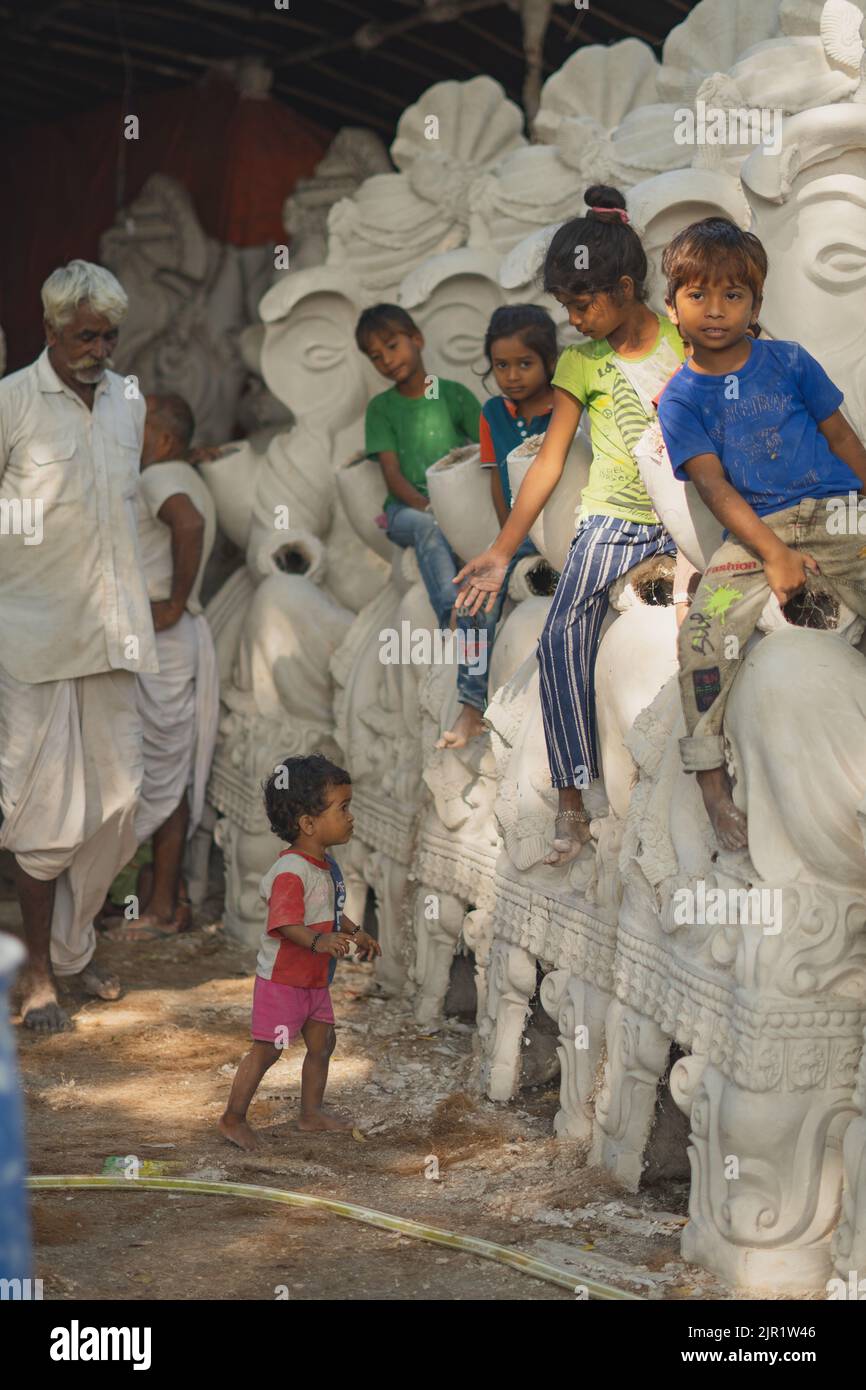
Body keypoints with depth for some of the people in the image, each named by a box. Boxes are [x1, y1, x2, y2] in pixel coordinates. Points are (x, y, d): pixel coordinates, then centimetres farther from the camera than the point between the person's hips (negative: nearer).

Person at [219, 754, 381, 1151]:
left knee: (322, 1041, 17)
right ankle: (232, 1118, 13)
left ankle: (311, 1111, 33)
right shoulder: (291, 872, -26)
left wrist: (356, 933, 17)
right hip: (282, 979, -9)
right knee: (267, 1049, -1)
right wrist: (318, 942, -49)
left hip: (314, 978, 9)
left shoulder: (326, 864, 5)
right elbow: (286, 924, -35)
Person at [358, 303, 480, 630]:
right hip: (407, 507, -1)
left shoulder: (454, 394, 11)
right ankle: (452, 615, -58)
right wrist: (426, 506, -20)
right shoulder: (381, 407, 10)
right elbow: (392, 475, 0)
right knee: (429, 526, -38)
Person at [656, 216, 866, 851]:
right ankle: (710, 776, -10)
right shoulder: (680, 398, 5)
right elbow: (714, 486, -4)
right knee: (704, 636, -23)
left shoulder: (789, 361, 9)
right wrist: (773, 554, -15)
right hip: (756, 531, -1)